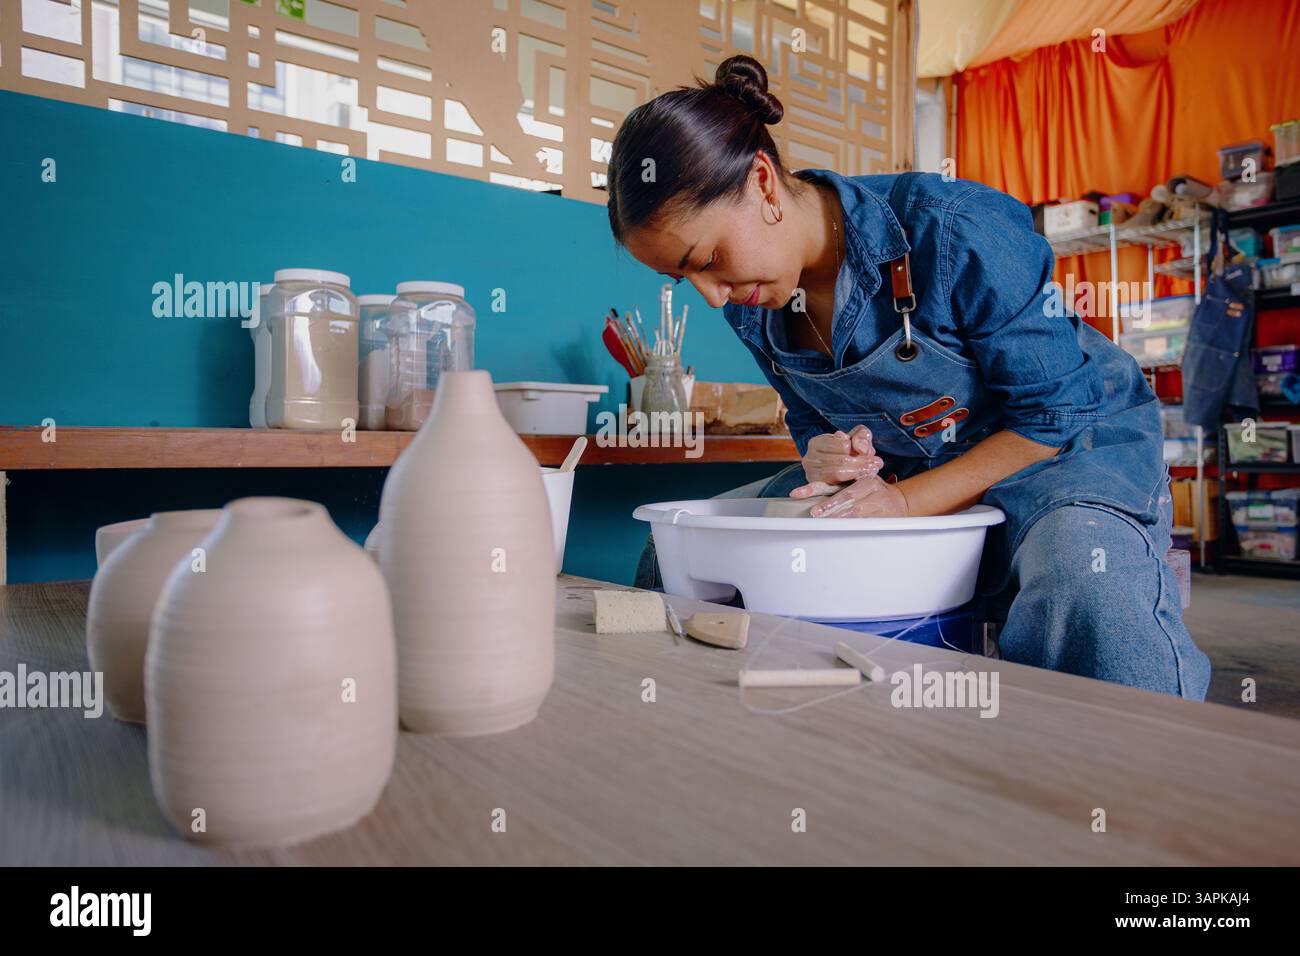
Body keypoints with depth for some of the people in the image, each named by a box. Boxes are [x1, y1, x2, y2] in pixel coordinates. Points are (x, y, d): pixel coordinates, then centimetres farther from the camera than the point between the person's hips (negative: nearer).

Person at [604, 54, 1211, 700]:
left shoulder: (955, 231, -25)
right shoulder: (749, 303, -5)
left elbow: (1056, 414, -18)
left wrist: (905, 502, -27)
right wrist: (823, 457, -18)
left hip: (1069, 450, -5)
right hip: (899, 469, 6)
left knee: (1092, 601, -43)